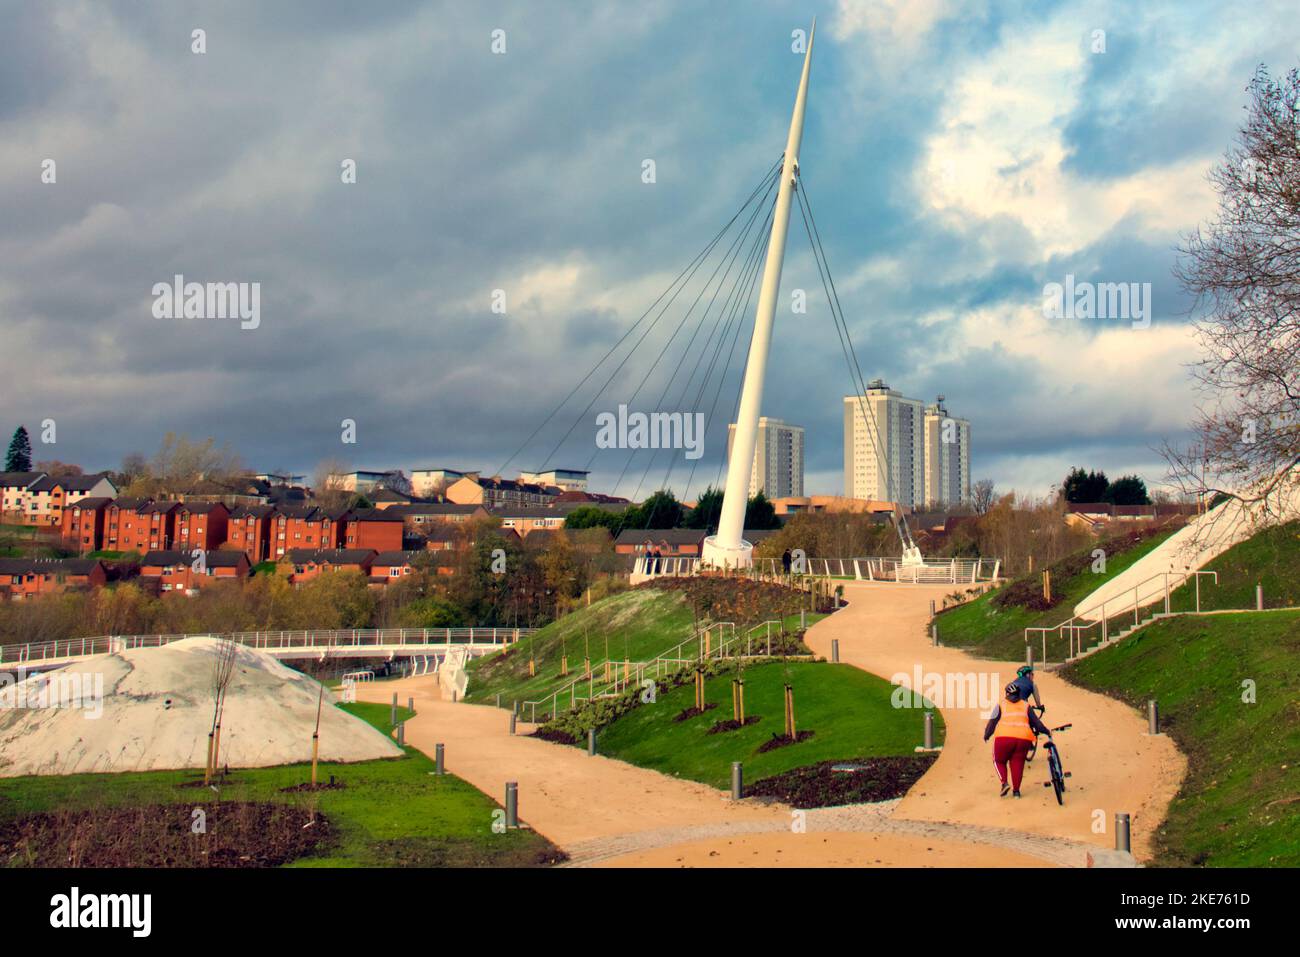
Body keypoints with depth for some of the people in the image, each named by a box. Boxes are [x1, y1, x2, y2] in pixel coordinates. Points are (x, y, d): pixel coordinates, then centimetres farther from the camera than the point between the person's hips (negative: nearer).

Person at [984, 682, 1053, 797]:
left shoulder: (1000, 705, 12)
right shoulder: (1025, 706, 19)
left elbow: (992, 723, 8)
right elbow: (1036, 723, 18)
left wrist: (986, 736, 21)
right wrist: (1047, 732, 32)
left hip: (1004, 737, -2)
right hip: (1024, 738, 2)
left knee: (999, 761, 16)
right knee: (1017, 764, 14)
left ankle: (1004, 783, -3)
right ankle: (1016, 790, 13)